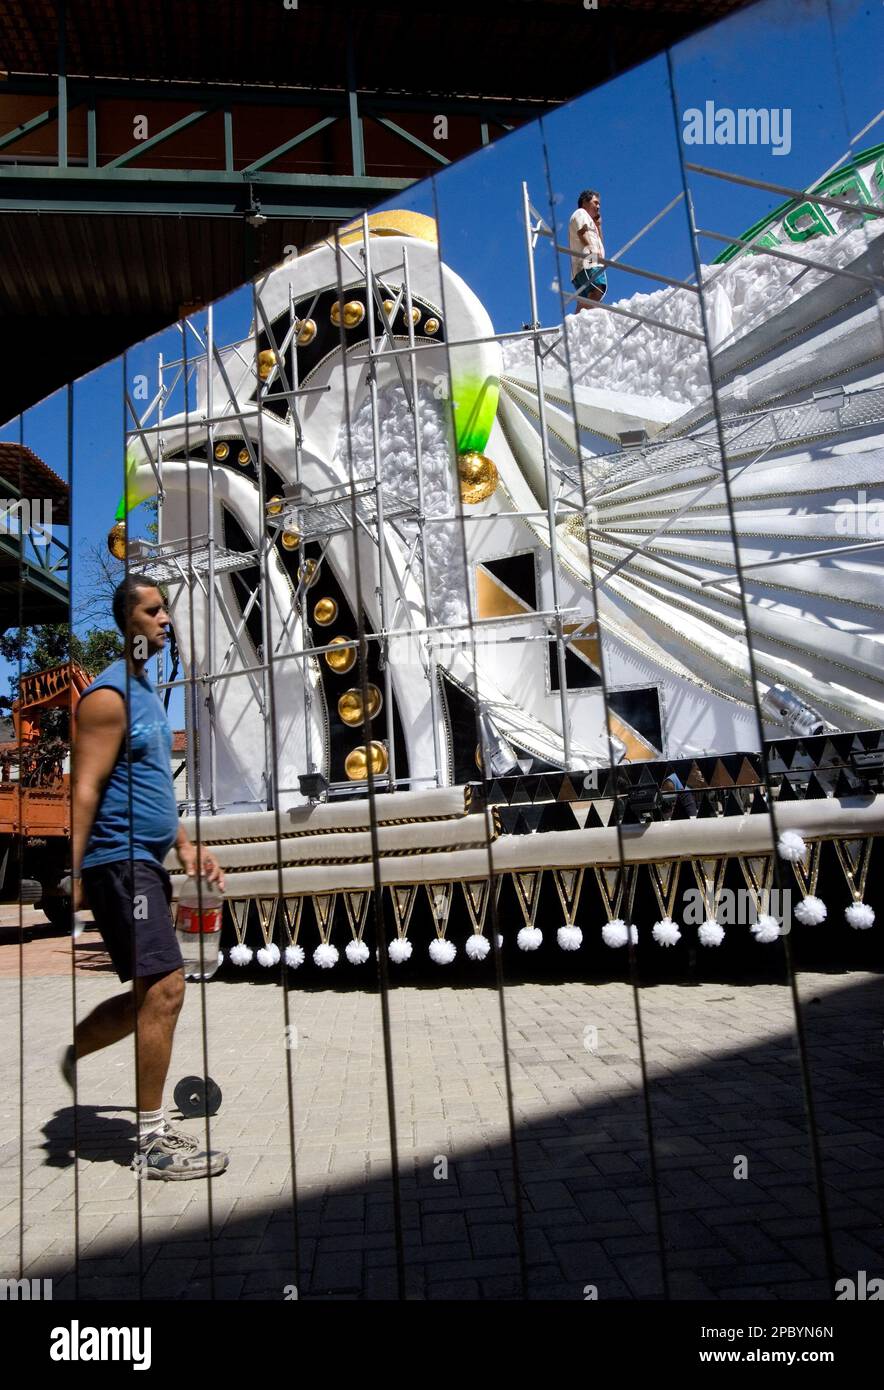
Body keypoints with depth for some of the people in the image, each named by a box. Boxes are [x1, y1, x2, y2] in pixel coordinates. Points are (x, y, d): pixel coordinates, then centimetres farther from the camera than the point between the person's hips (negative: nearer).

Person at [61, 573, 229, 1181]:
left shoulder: (146, 689, 18)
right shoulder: (109, 695, -12)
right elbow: (86, 788, -17)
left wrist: (185, 845, 19)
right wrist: (74, 873, -21)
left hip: (146, 861, 10)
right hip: (118, 860, -10)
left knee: (148, 994, 15)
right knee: (165, 988, -9)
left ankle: (70, 1057, 37)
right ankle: (154, 1141, 3)